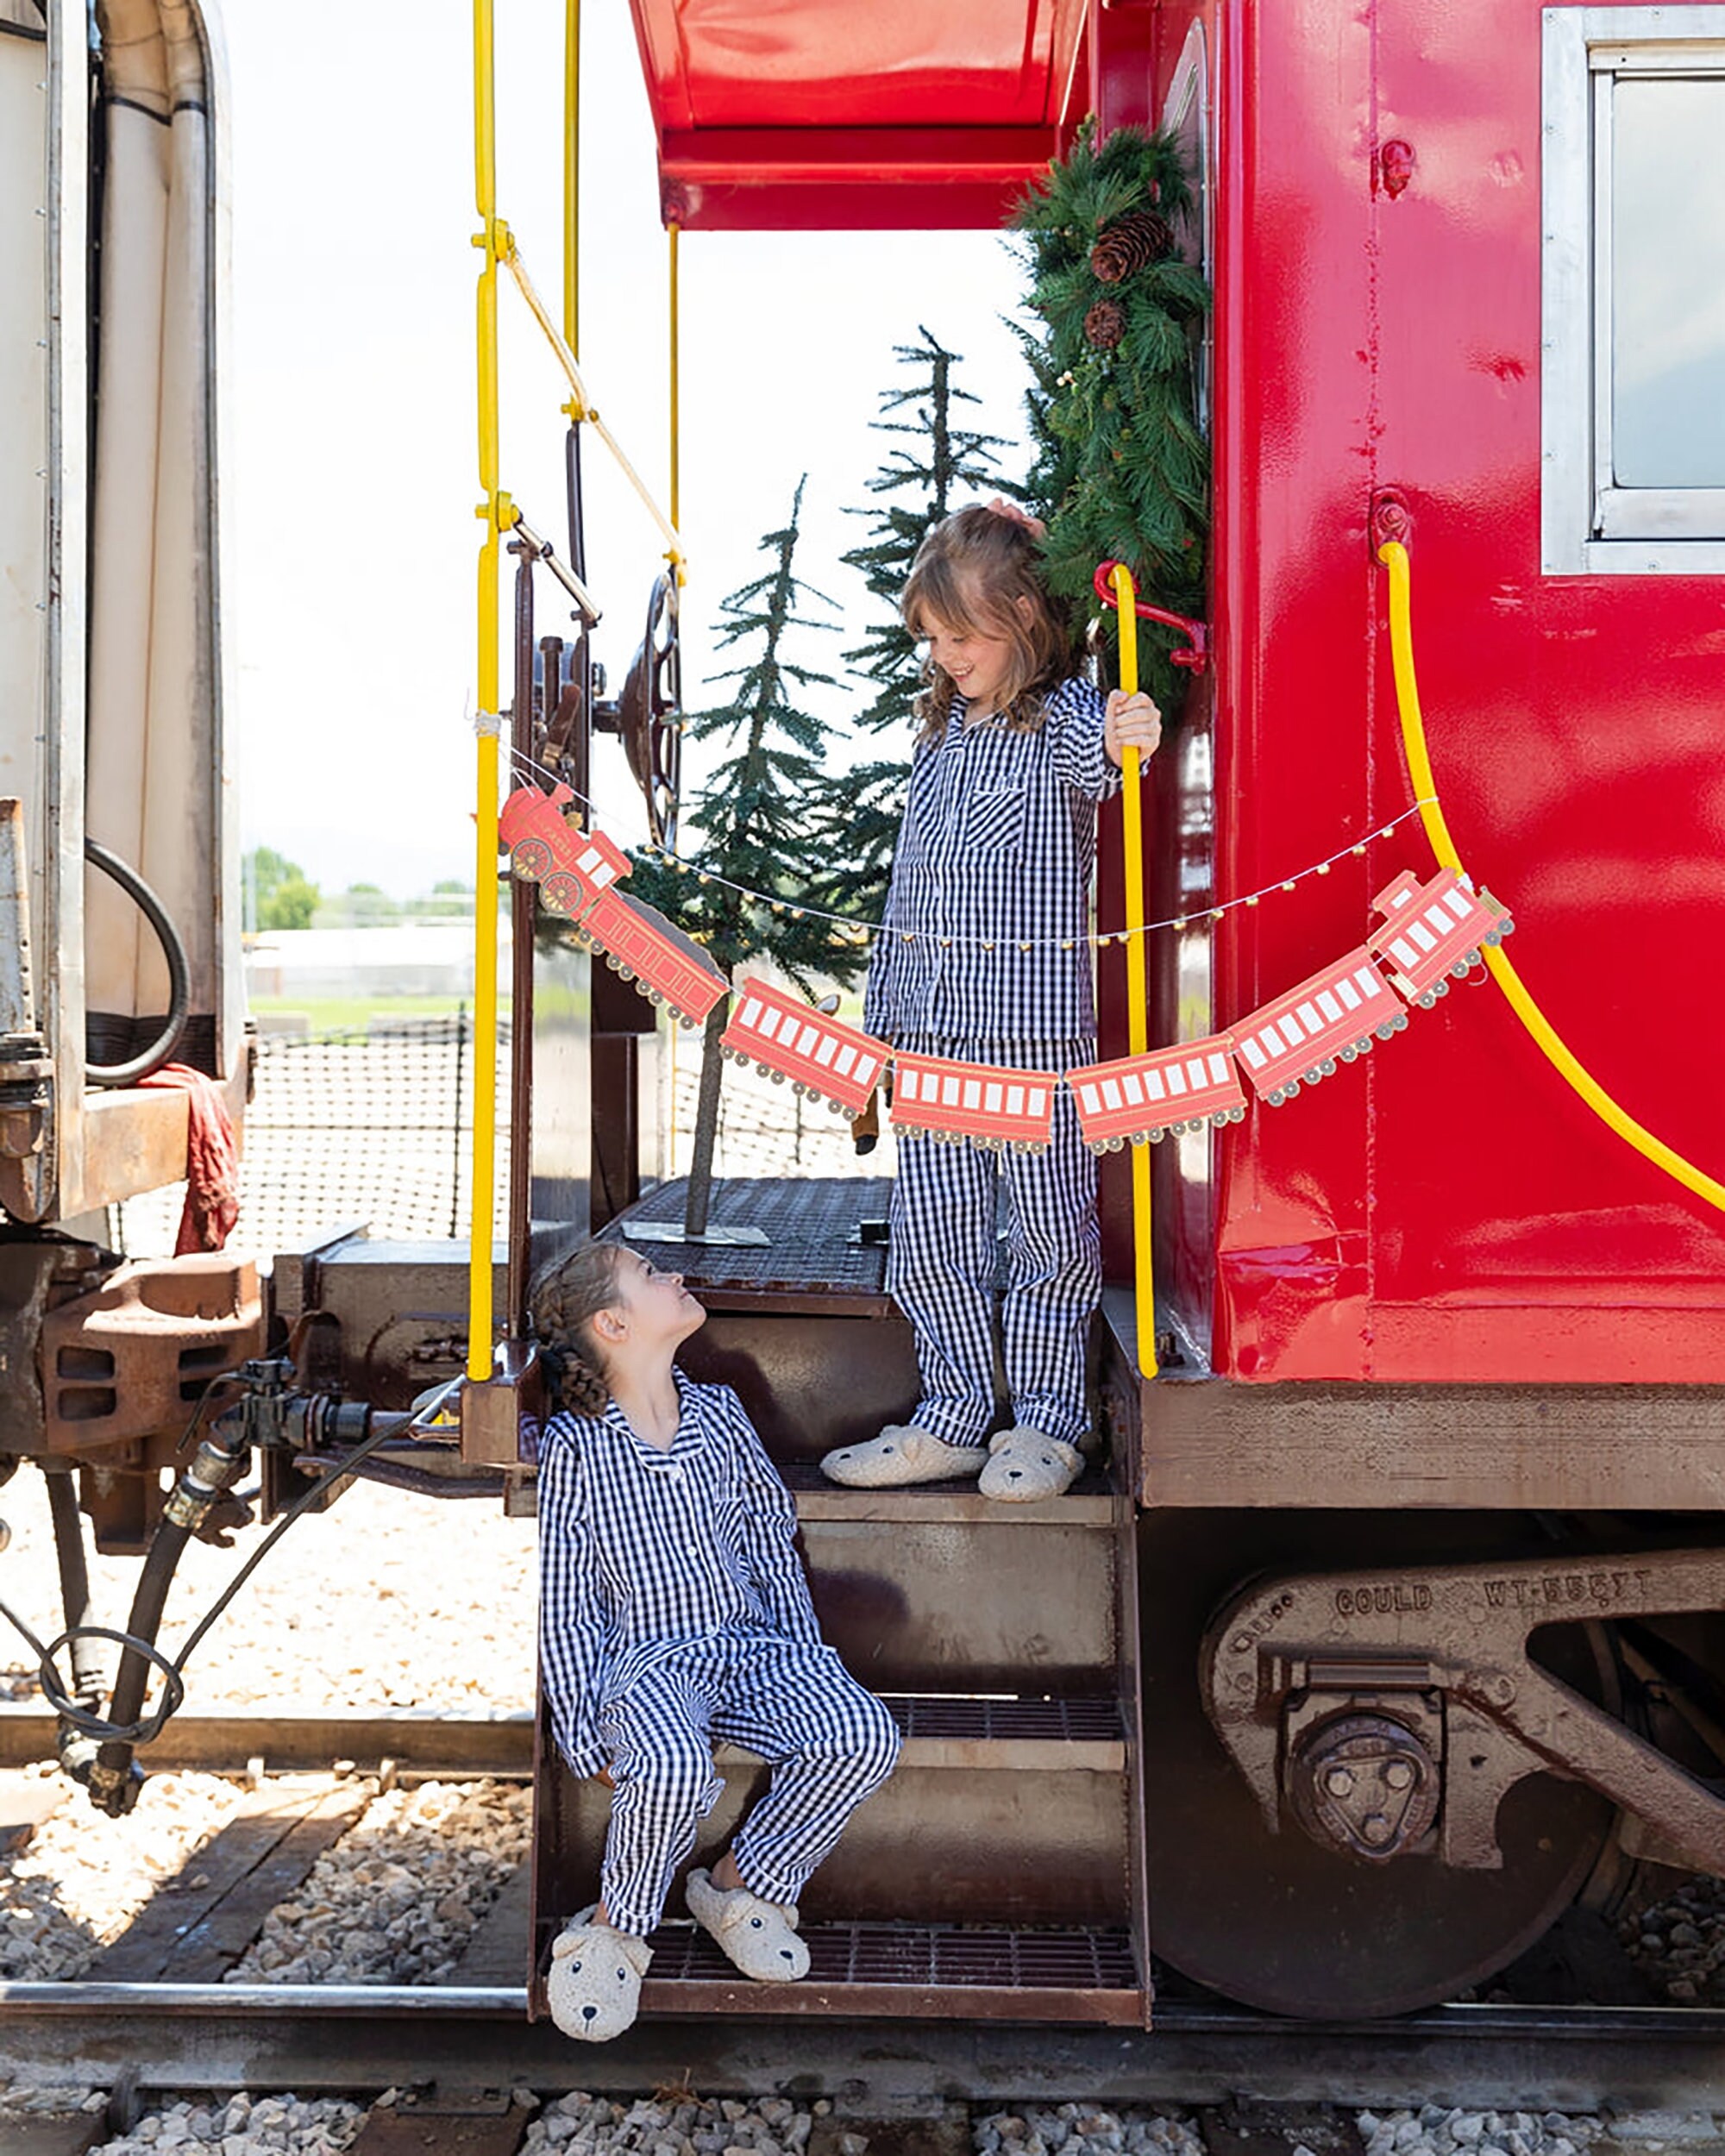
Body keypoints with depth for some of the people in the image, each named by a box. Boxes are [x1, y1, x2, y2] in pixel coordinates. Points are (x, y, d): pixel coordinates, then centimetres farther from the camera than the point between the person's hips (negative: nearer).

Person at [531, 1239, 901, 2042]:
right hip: (645, 1664, -5)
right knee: (673, 1769, -37)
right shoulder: (573, 1447, -6)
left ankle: (738, 1886, 2)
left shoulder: (718, 1412, 8)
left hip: (750, 1645, 5)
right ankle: (615, 1931, -5)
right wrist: (586, 1740, -8)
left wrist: (807, 1664, 7)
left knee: (863, 1734, -22)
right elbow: (564, 1611, -4)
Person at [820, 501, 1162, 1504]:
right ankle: (956, 1414, 22)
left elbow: (1091, 758, -31)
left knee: (1048, 1226, 4)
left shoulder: (1068, 714, -4)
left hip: (1035, 1019, -6)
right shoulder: (940, 729, 15)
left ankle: (1046, 1422, 18)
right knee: (929, 1230, 9)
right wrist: (884, 1009, 21)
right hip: (930, 1024, 6)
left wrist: (1123, 743, -55)